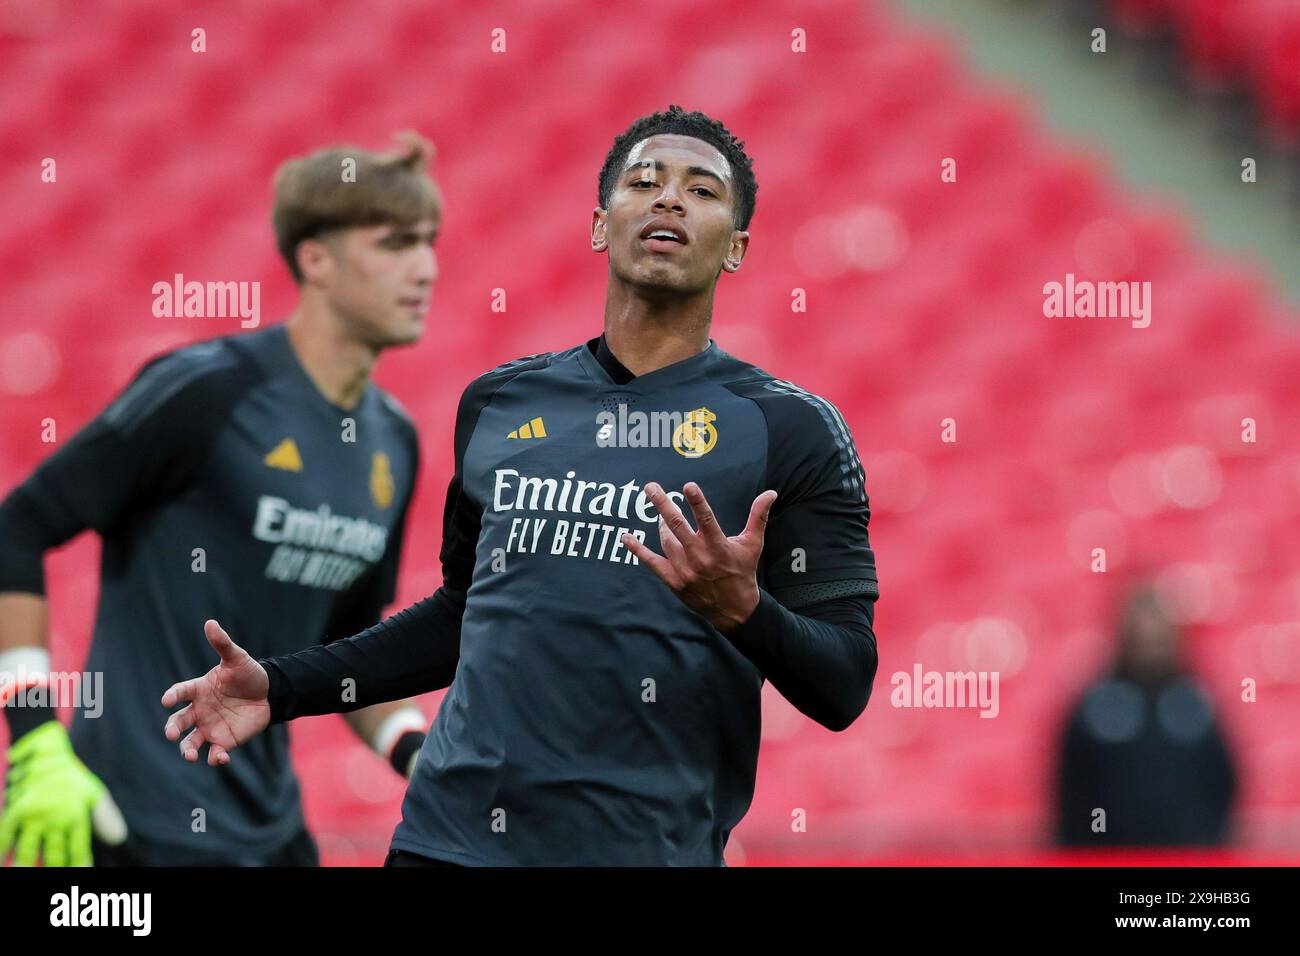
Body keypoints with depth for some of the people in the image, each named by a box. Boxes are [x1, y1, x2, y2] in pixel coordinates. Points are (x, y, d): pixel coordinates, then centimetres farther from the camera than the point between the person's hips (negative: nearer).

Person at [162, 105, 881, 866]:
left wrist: (744, 610, -23)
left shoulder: (792, 427, -2)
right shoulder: (497, 404, 11)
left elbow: (843, 688, -5)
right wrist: (282, 688, 14)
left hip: (643, 845, -4)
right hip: (450, 833, 4)